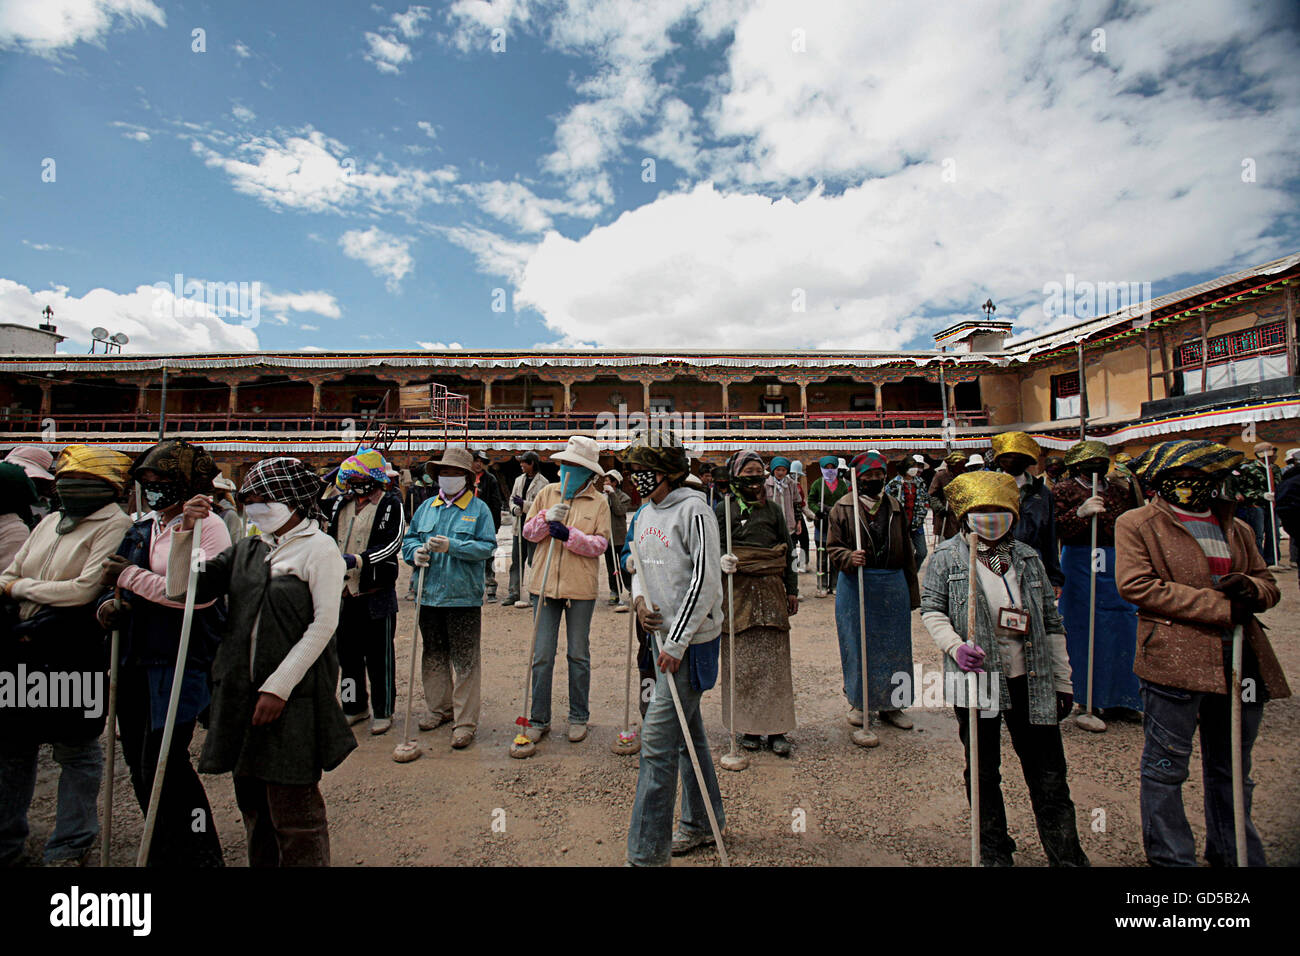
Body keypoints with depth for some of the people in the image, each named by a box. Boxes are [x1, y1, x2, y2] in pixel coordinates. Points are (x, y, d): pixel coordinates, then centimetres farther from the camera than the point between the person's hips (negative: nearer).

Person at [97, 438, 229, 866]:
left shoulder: (207, 526, -9)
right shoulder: (141, 528, 14)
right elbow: (114, 583, 20)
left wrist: (130, 577, -13)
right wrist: (111, 605, -3)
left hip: (181, 662, -8)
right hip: (135, 659, 8)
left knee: (164, 764, -7)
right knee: (141, 766, 15)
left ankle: (197, 856, 11)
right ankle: (164, 852, 33)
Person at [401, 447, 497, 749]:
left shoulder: (478, 508, -2)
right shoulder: (427, 507, 13)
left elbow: (487, 546, -11)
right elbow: (409, 538, 16)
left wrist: (452, 546, -21)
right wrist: (415, 552, -7)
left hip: (464, 596, -5)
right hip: (429, 595, 5)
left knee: (465, 660, 0)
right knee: (433, 656, 17)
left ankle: (465, 721, 10)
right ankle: (439, 708, 36)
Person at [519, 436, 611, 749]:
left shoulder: (599, 502, 0)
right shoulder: (547, 493, 7)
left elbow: (600, 544, -7)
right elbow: (528, 532, 6)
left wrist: (569, 535, -20)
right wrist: (546, 518, -13)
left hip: (580, 588, -2)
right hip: (545, 584, 2)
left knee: (578, 655, 11)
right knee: (542, 655, 7)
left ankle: (579, 717, 25)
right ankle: (539, 719, 21)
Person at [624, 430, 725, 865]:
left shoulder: (693, 510, -15)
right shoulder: (644, 515, 11)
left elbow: (705, 580, -19)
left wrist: (677, 642, -19)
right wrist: (639, 599, -1)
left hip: (691, 640, -8)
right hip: (662, 636, 8)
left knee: (658, 739, -7)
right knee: (688, 732, 20)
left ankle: (647, 852, 7)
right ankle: (703, 824, 37)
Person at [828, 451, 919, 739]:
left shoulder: (895, 507, 9)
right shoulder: (844, 507, -2)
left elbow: (907, 551, 13)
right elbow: (833, 547, -2)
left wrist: (912, 593, 12)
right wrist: (849, 558, -25)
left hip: (893, 585, 3)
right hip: (856, 584, -3)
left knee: (894, 646, 10)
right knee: (857, 645, 5)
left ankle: (891, 704, 27)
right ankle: (858, 703, 24)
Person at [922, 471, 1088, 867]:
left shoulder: (1028, 557, 8)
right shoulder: (946, 556, -3)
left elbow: (1051, 622, 12)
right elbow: (931, 610, -2)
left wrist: (1063, 680, 11)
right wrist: (955, 646, -20)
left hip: (1031, 681, 3)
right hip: (977, 679, -2)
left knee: (1048, 774, 10)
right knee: (984, 773, 12)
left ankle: (1068, 857, 27)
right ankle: (994, 853, 29)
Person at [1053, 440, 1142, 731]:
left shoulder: (1120, 489, 14)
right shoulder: (1063, 489, 0)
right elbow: (1056, 530, -13)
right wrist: (1080, 513, -25)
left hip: (1119, 568, 5)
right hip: (1082, 567, -5)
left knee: (1123, 631, 8)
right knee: (1086, 633, -1)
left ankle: (1119, 699, 23)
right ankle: (1089, 704, 9)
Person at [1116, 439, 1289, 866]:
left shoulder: (1236, 528, 17)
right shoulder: (1137, 523, -3)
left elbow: (1269, 585, 21)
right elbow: (1136, 584, -14)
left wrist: (1251, 587, -4)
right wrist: (1220, 606, -15)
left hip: (1240, 661, 6)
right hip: (1174, 659, -6)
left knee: (1232, 771, 21)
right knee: (1166, 769, 3)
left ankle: (1236, 855, 39)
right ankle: (1171, 857, 18)